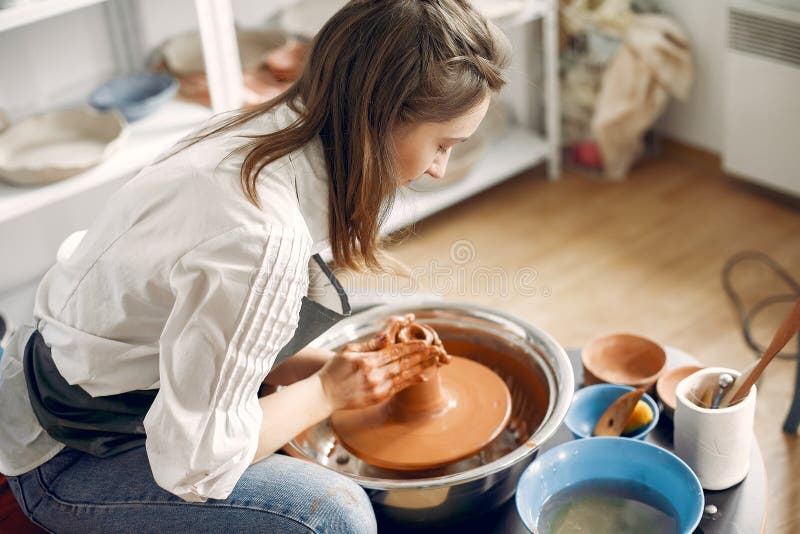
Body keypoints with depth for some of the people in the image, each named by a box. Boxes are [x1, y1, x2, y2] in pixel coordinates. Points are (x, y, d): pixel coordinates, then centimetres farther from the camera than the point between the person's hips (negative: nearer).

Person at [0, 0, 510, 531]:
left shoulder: (257, 129, -7)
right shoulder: (265, 240, -35)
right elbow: (196, 462, -26)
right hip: (67, 462, -9)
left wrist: (331, 365, -4)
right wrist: (328, 390, -13)